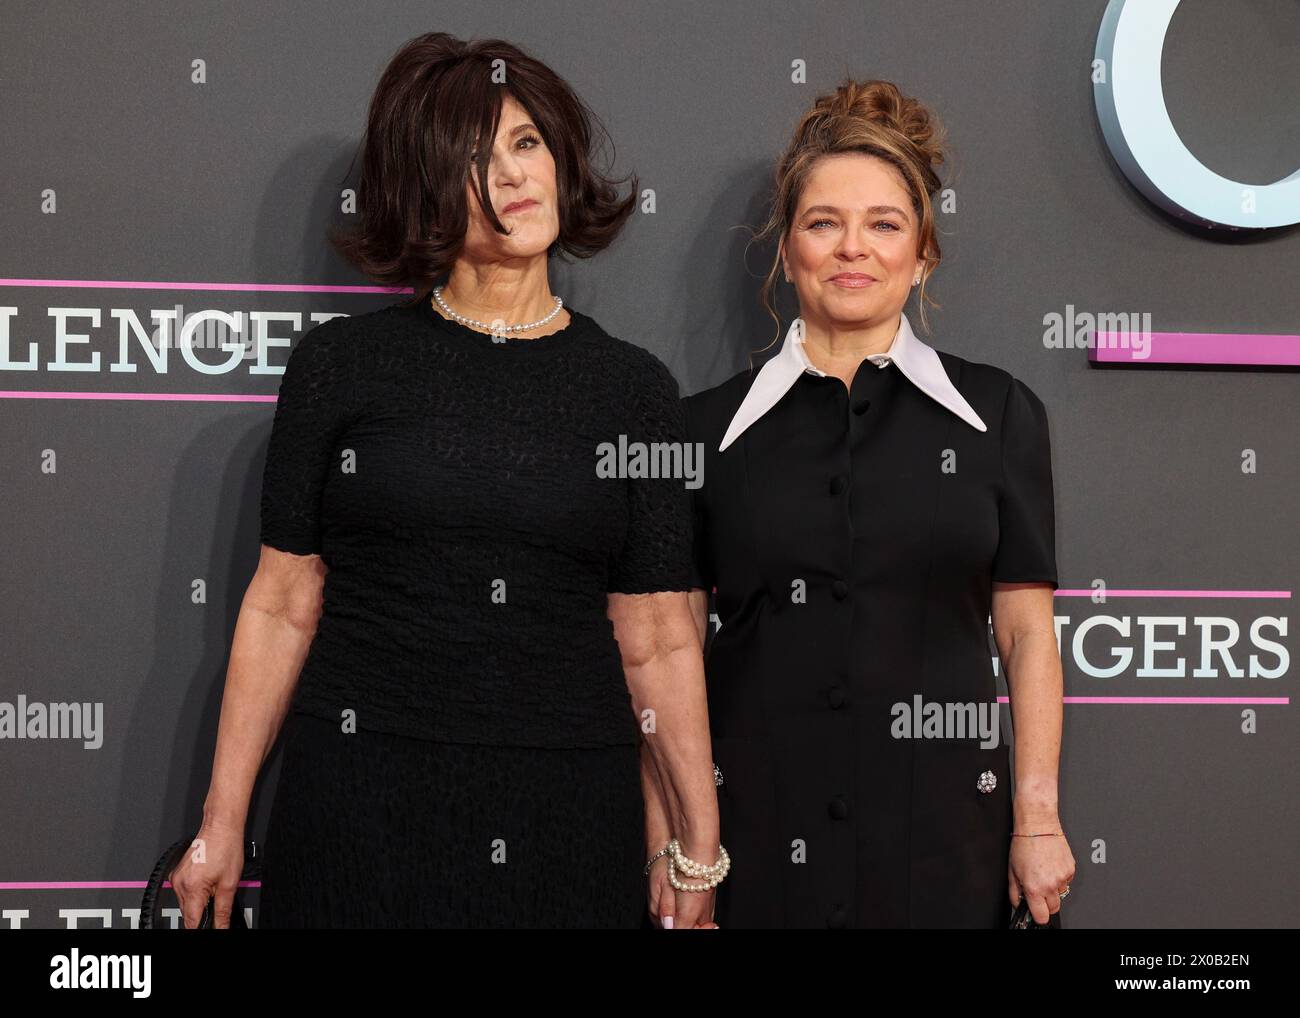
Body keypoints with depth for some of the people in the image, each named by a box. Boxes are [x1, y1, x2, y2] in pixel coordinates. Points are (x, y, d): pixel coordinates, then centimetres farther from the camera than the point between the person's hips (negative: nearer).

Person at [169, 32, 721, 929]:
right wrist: (222, 825, 1)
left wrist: (699, 851, 3)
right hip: (361, 804, -1)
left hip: (569, 816, 1)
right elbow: (282, 605, 2)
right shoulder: (341, 365, 1)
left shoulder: (635, 389, 4)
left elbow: (658, 642, 4)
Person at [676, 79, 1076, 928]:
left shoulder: (998, 414, 4)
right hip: (757, 826, 0)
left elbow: (1027, 635, 3)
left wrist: (1038, 819, -3)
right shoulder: (712, 427, 4)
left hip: (940, 829, 0)